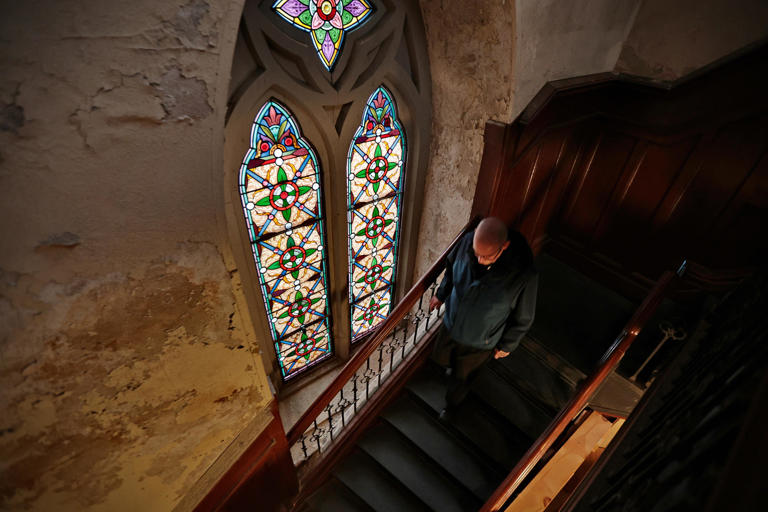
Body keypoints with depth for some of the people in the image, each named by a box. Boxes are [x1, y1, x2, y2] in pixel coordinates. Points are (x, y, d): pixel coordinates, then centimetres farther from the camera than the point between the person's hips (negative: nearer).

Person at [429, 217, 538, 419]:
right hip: (451, 323, 3)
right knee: (440, 357, 31)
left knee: (461, 378, 25)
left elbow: (523, 318, -17)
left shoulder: (524, 274, -36)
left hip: (479, 343, -3)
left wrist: (507, 346, -3)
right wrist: (441, 294, 10)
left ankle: (451, 404, 60)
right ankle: (454, 365, 69)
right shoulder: (469, 241, -27)